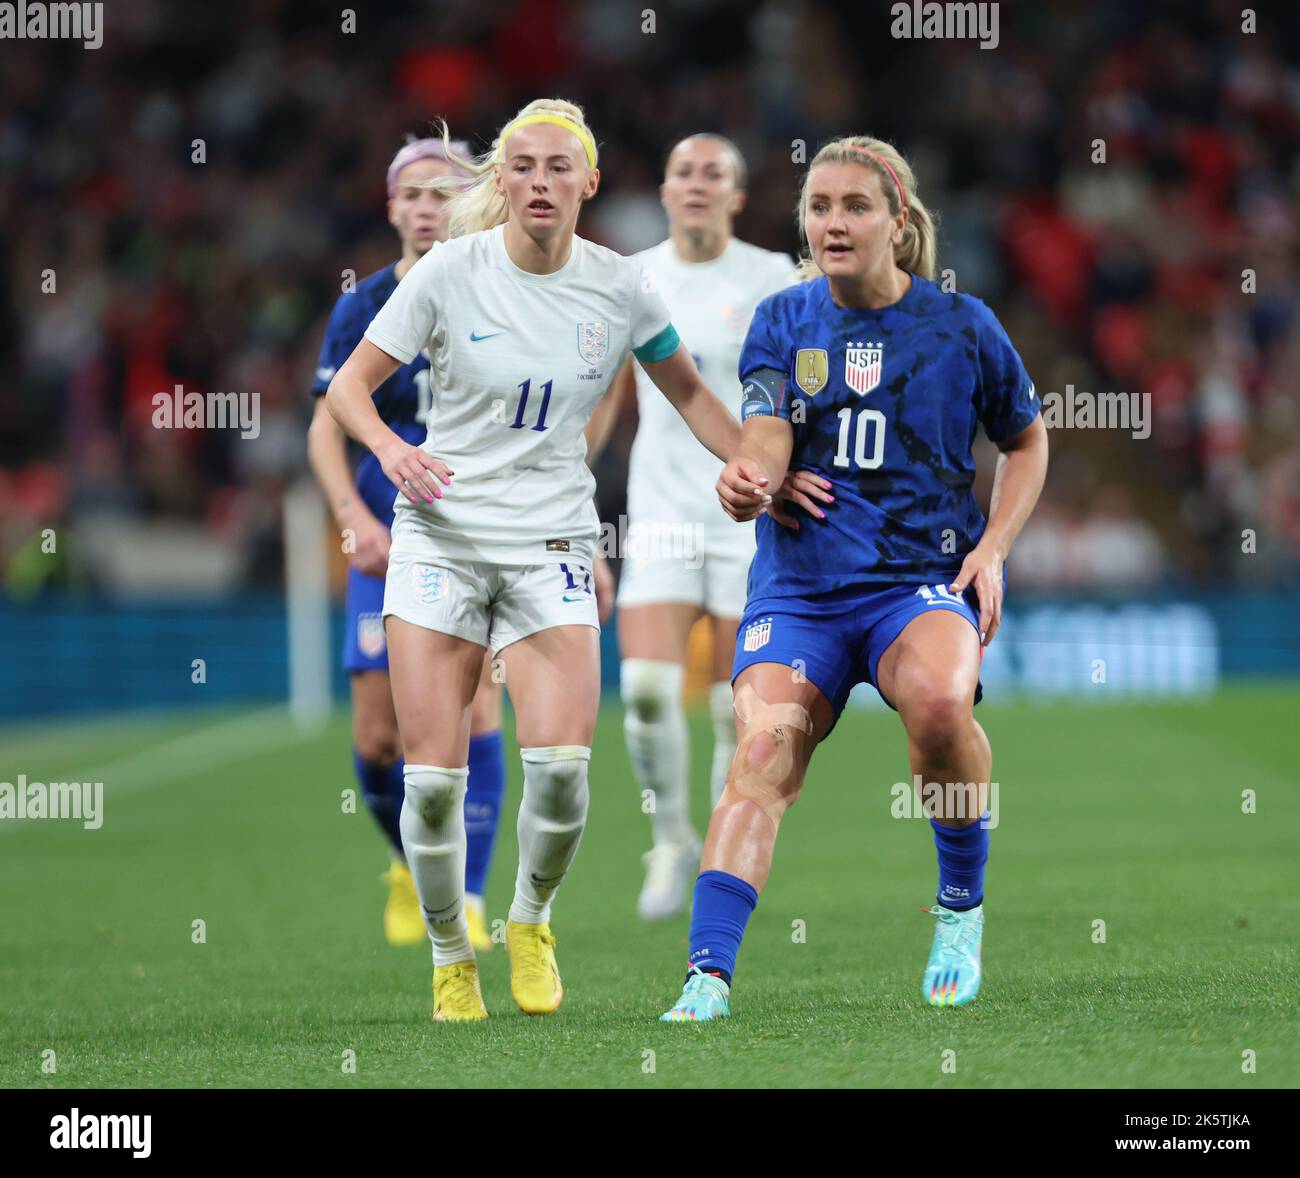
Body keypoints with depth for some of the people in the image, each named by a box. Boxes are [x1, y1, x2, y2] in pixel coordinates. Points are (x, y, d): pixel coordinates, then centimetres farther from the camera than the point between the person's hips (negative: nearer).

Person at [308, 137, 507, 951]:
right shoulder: (361, 310, 2)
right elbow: (326, 428, 1)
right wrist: (355, 517, -14)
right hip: (390, 546, 1)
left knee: (476, 712, -15)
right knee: (377, 737, -2)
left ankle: (468, 901, -10)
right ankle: (411, 867, 26)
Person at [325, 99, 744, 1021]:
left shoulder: (618, 287, 0)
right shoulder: (450, 273, -5)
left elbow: (691, 395, 15)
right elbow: (350, 383, 0)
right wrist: (389, 445, -20)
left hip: (551, 544, 1)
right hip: (441, 534, -1)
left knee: (562, 762, -17)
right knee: (433, 773, -9)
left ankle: (531, 921, 12)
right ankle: (451, 955, 15)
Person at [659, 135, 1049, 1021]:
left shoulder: (961, 326, 5)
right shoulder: (783, 322, 7)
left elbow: (1027, 441, 18)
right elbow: (766, 442, -5)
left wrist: (993, 548, 3)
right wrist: (749, 481, -30)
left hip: (924, 578, -2)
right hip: (799, 584, 2)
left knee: (939, 699, -33)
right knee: (761, 753, -21)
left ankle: (963, 904, -8)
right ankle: (709, 974, -26)